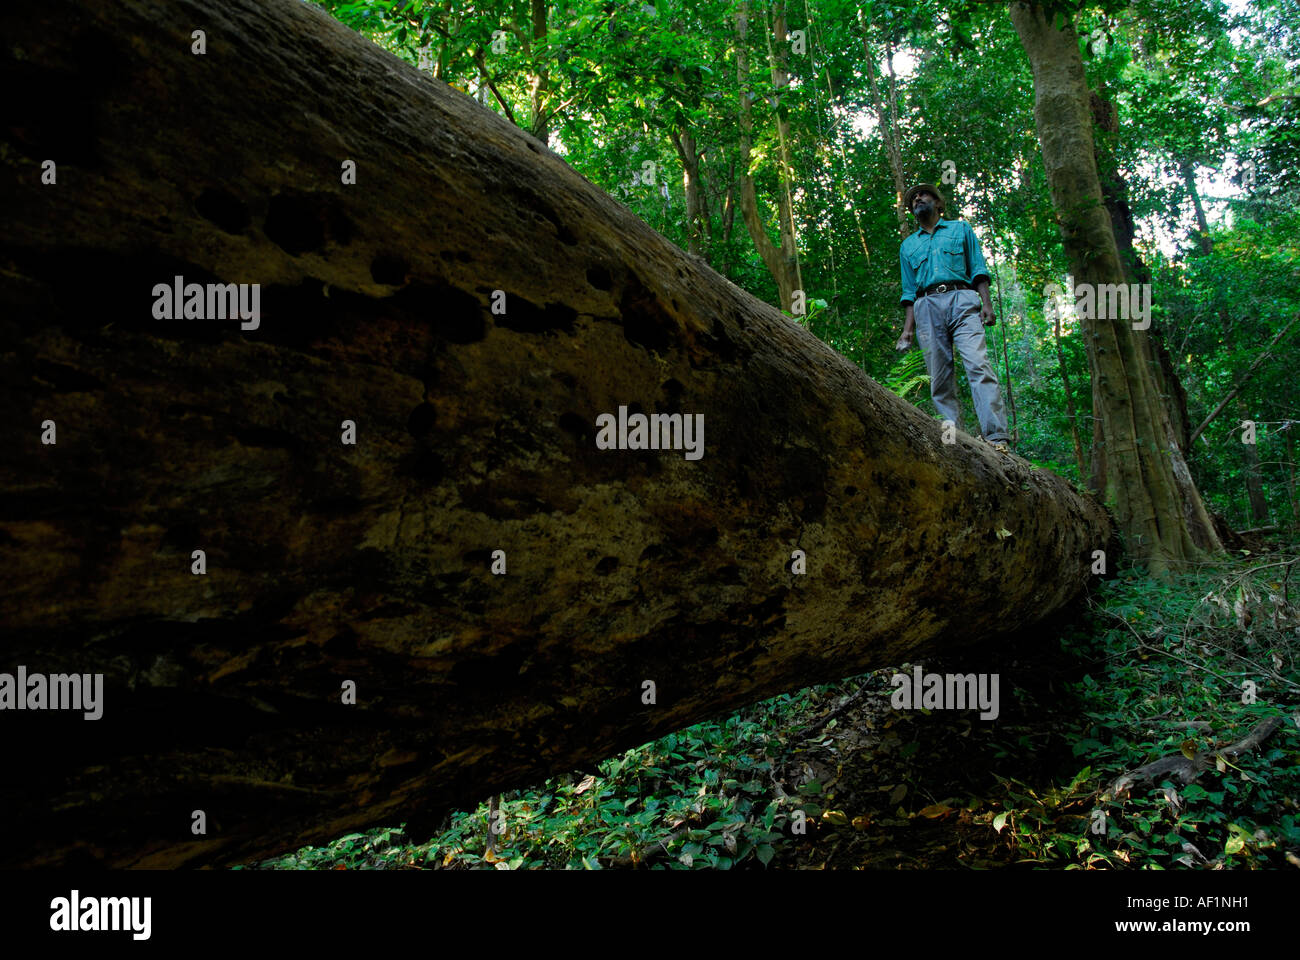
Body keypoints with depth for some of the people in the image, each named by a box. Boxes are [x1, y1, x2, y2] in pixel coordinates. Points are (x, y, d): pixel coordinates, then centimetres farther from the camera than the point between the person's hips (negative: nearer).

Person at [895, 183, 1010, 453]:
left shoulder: (961, 229, 23)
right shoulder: (908, 246, 28)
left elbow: (978, 269, 13)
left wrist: (986, 303, -2)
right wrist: (907, 328, 10)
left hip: (961, 301, -3)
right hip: (926, 307, 3)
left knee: (978, 365, -21)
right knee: (939, 380, -8)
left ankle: (997, 438, -30)